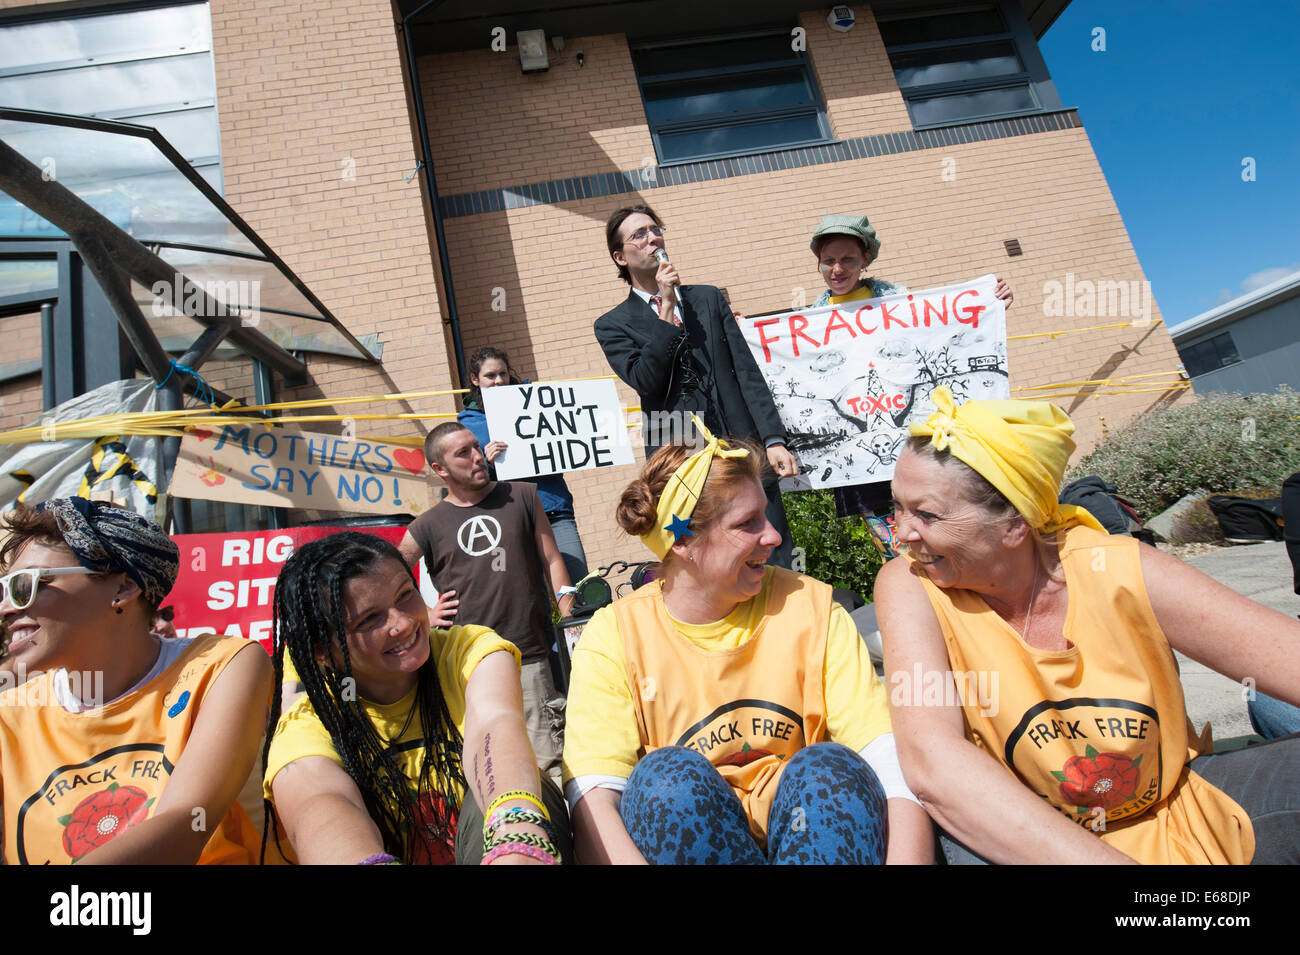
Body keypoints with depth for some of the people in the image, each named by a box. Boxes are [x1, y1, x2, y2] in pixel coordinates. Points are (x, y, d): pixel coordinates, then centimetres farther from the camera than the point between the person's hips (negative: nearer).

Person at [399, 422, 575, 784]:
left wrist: (571, 626, 3)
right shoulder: (428, 527, 8)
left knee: (551, 765, -2)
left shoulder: (522, 497, 10)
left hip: (533, 659, 0)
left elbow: (552, 561, 11)